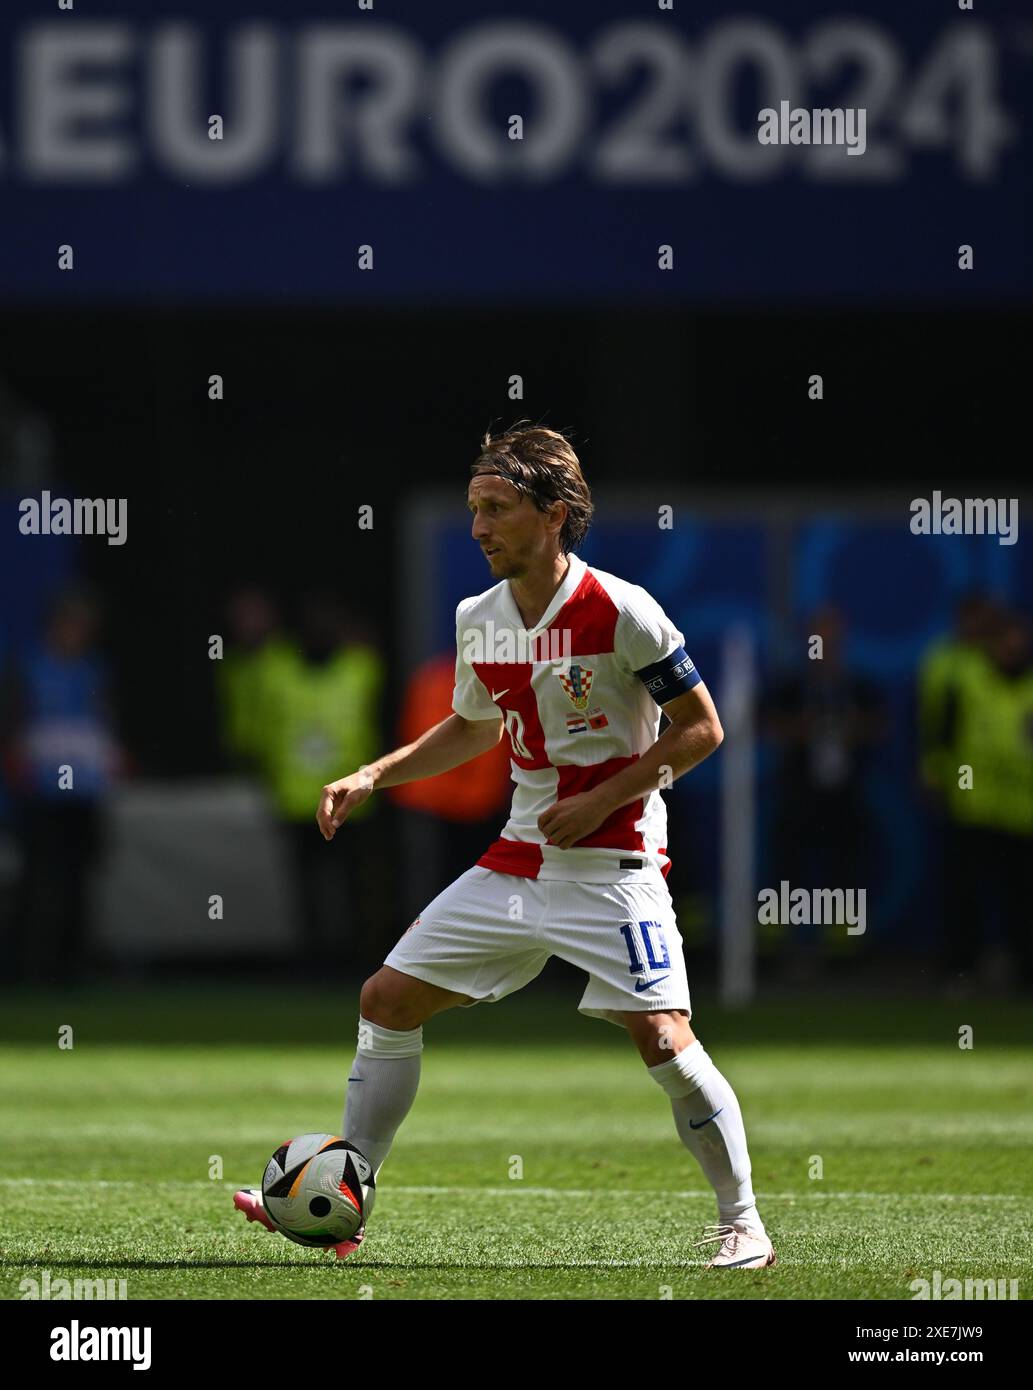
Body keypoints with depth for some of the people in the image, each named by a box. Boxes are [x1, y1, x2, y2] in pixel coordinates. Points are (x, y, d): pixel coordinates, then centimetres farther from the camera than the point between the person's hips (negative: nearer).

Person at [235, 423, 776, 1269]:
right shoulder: (478, 620, 5)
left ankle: (742, 1222, -1)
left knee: (662, 1040, -18)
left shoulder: (620, 613, -15)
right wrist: (371, 778, 13)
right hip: (518, 863, 7)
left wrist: (600, 801, -17)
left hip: (614, 863, -7)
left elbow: (701, 728, -10)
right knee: (387, 1000, 4)